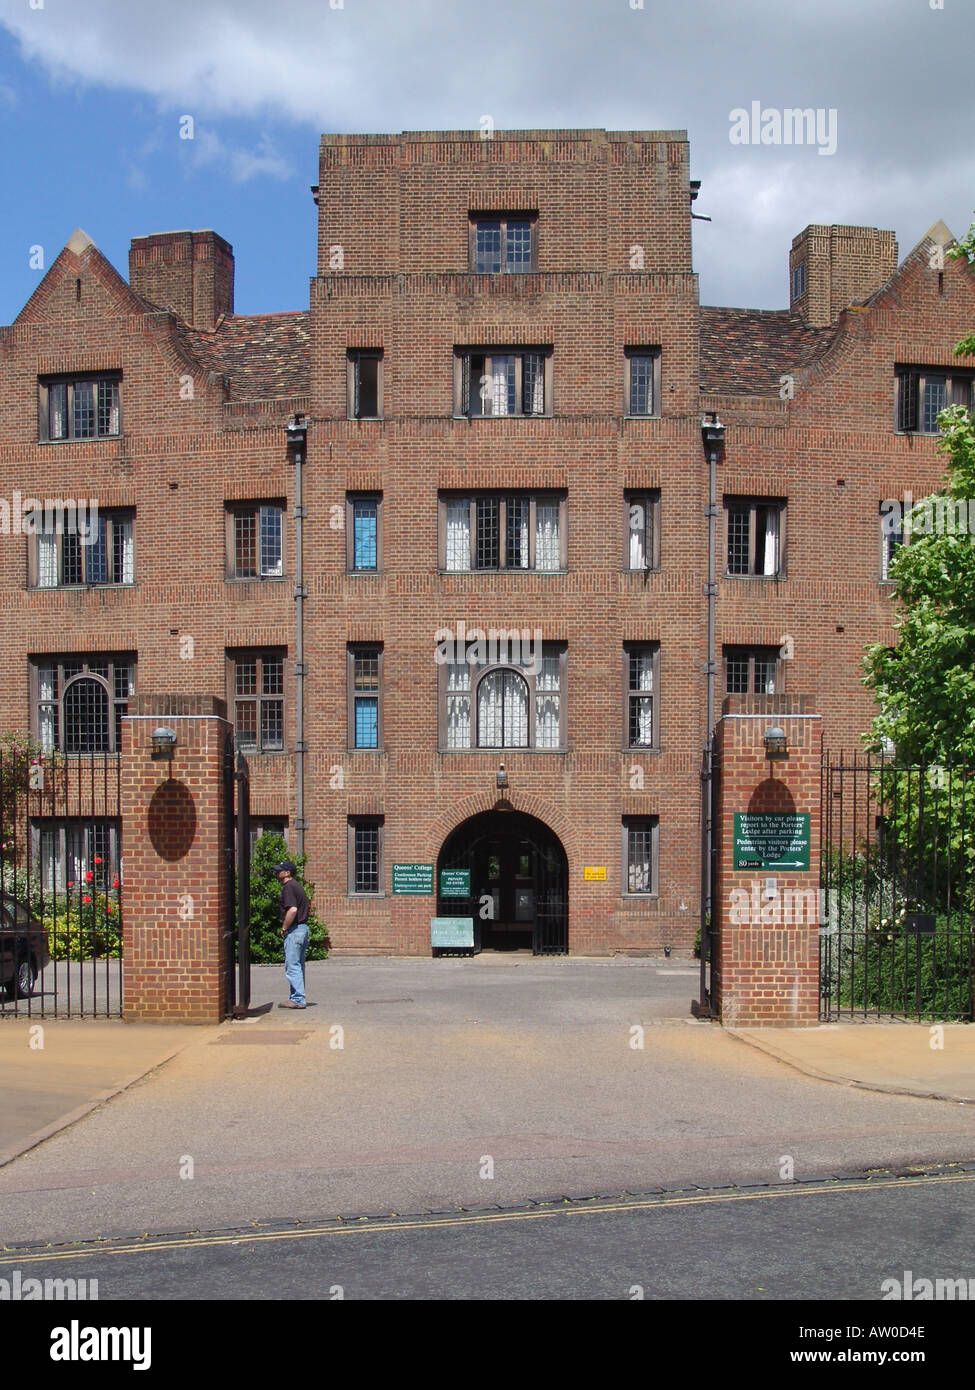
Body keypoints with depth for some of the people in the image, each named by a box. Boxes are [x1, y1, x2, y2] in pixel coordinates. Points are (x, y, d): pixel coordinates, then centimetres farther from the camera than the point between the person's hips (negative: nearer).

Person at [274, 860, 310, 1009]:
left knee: (292, 966, -7)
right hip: (303, 928, 10)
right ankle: (298, 998, 19)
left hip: (294, 930, -10)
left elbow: (293, 909, -25)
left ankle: (297, 999, -7)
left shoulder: (288, 887, -14)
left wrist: (284, 928, -15)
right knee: (298, 966, 14)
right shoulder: (296, 885, 17)